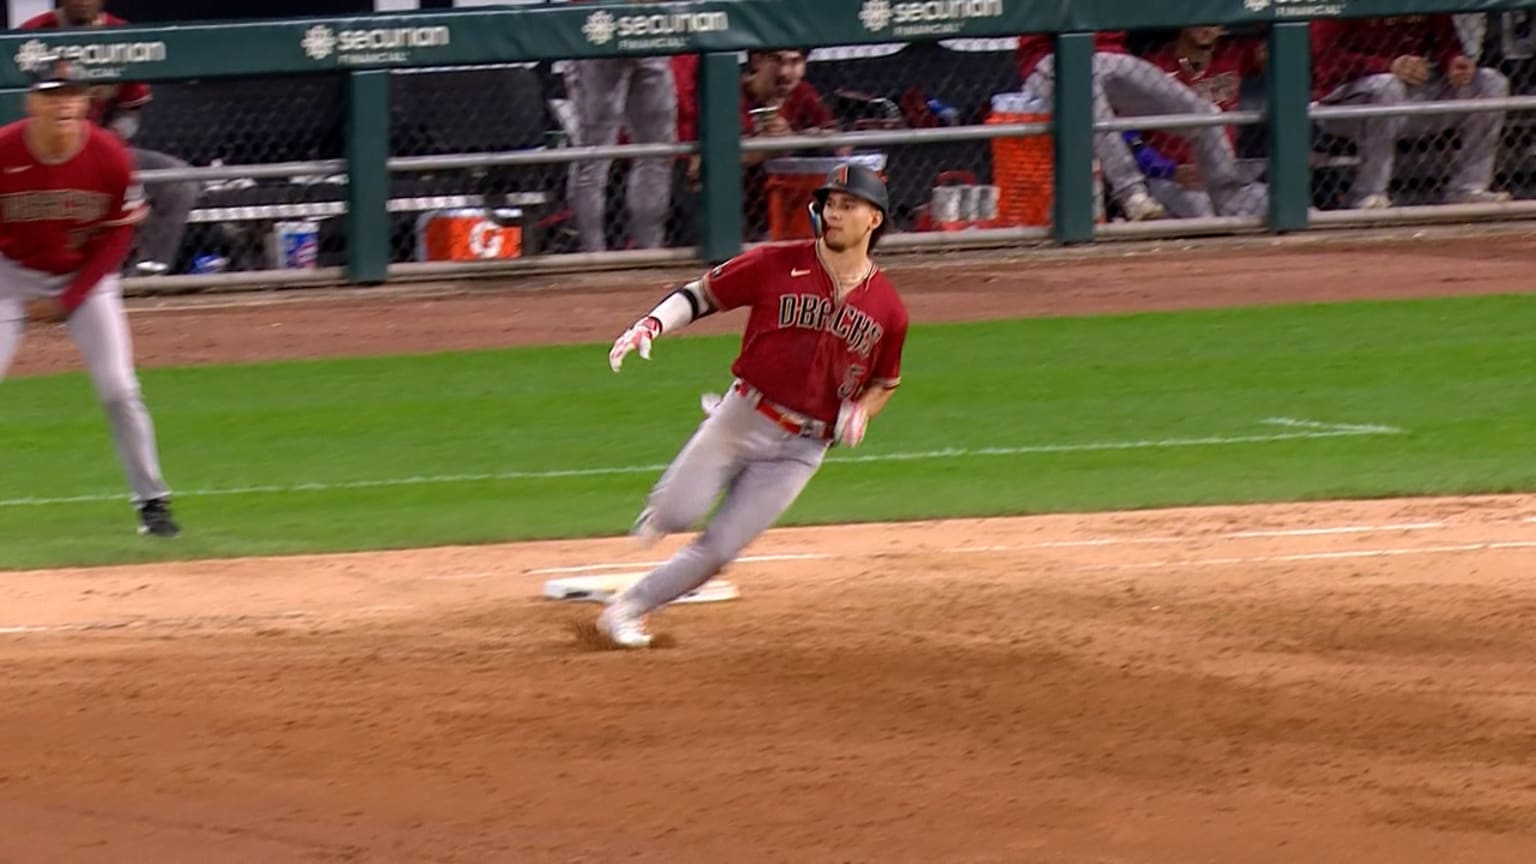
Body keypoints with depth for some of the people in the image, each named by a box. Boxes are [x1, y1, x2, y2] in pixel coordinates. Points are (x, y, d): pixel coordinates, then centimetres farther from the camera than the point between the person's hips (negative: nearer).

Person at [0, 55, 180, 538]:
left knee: (119, 390, -5)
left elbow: (116, 238, -8)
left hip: (87, 277, 0)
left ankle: (152, 501, 8)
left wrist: (67, 300, -11)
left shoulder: (109, 157, -20)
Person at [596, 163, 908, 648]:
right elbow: (702, 294, -1)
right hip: (741, 421, -1)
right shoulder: (778, 266, -6)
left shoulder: (887, 309, 1)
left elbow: (885, 381, 16)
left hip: (801, 449, 1)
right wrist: (651, 325, -19)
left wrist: (860, 412, -5)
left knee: (720, 549, -4)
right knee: (674, 516, -11)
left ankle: (626, 611, 11)